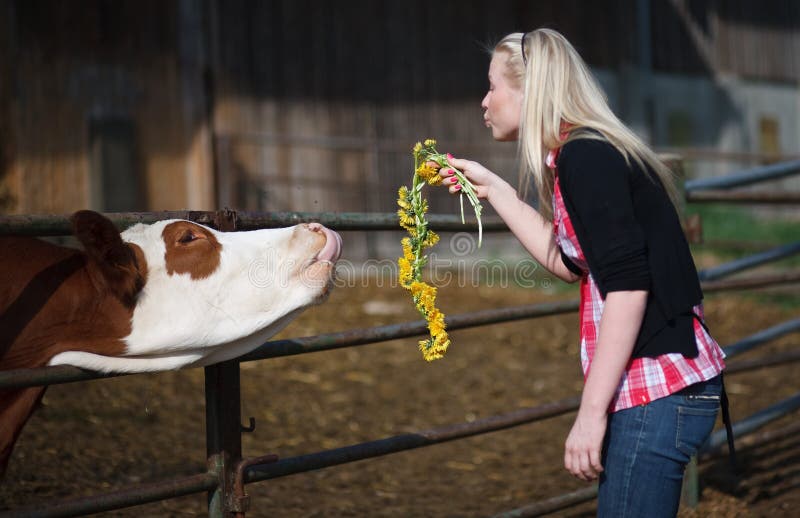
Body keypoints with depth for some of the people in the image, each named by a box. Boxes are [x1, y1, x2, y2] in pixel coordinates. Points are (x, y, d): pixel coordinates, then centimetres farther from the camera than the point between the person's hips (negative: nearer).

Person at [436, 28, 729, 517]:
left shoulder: (584, 155, -14)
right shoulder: (591, 151, 14)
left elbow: (627, 285, -21)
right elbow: (570, 263, 24)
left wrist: (592, 412, -21)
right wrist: (491, 187, 25)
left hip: (658, 390, -10)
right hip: (662, 384, 10)